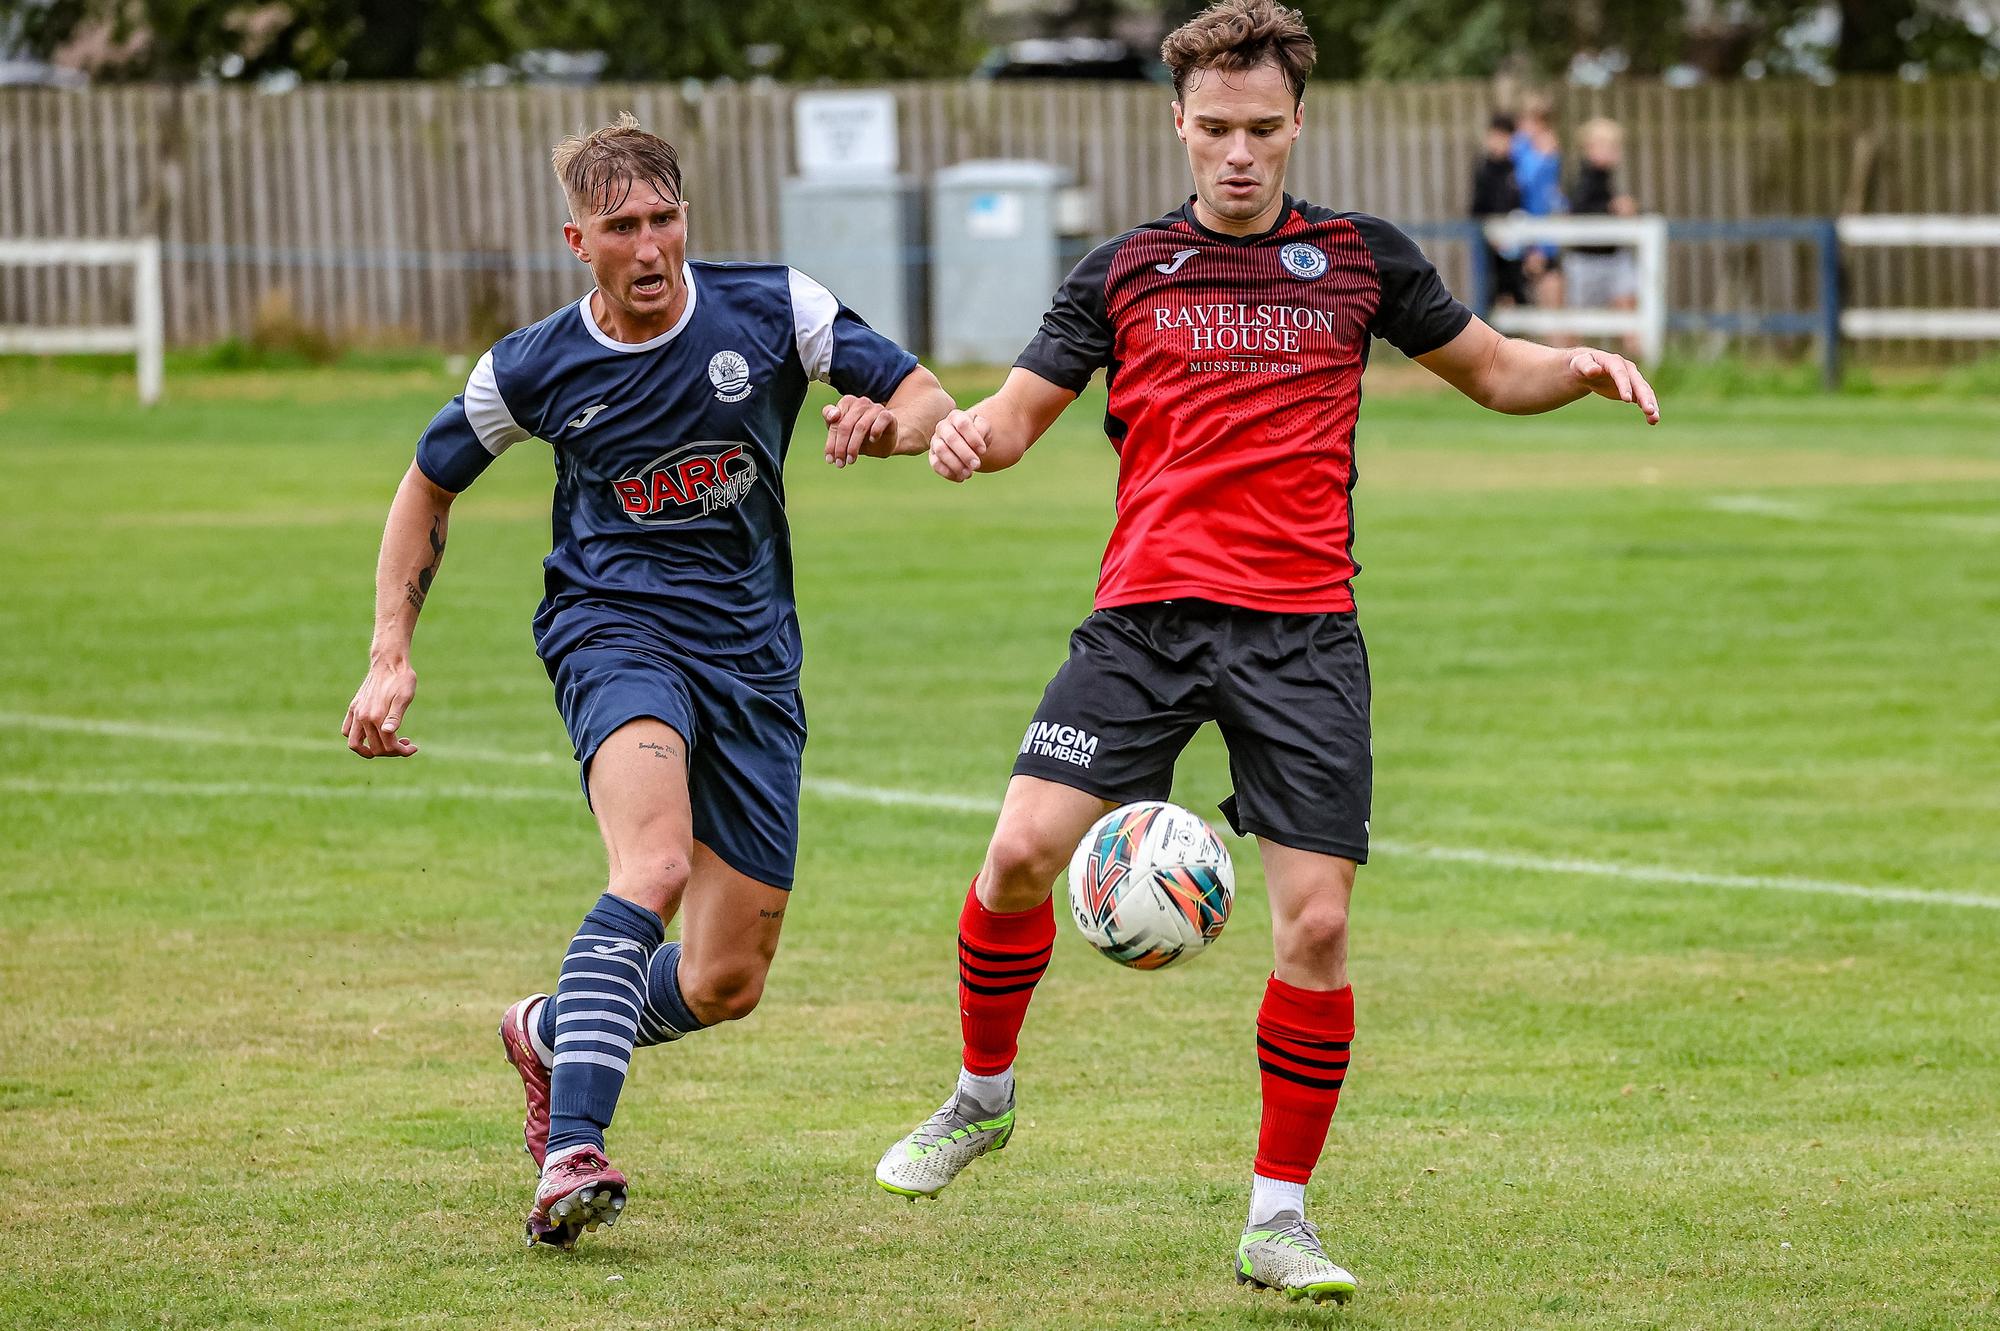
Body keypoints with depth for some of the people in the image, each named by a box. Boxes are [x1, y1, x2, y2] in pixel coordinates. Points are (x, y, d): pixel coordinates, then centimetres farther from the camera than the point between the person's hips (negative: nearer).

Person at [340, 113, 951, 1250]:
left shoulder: (772, 309, -4)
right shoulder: (533, 369, -3)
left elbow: (926, 398, 2)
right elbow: (431, 483, 13)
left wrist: (886, 421, -24)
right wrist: (392, 658, 6)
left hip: (753, 661, 3)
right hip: (616, 632, -3)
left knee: (726, 985, 4)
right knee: (655, 864, -34)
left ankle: (553, 1033, 36)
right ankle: (572, 1156, -41)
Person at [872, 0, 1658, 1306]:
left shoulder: (1361, 258, 11)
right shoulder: (1125, 270, 11)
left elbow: (1492, 370, 20)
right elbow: (1022, 410, 11)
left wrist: (1579, 366, -1)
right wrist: (967, 431, -12)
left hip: (1302, 633, 0)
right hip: (1147, 614, 0)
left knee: (1317, 919, -9)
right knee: (1025, 848, -14)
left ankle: (1280, 1214, 3)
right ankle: (982, 1097, 13)